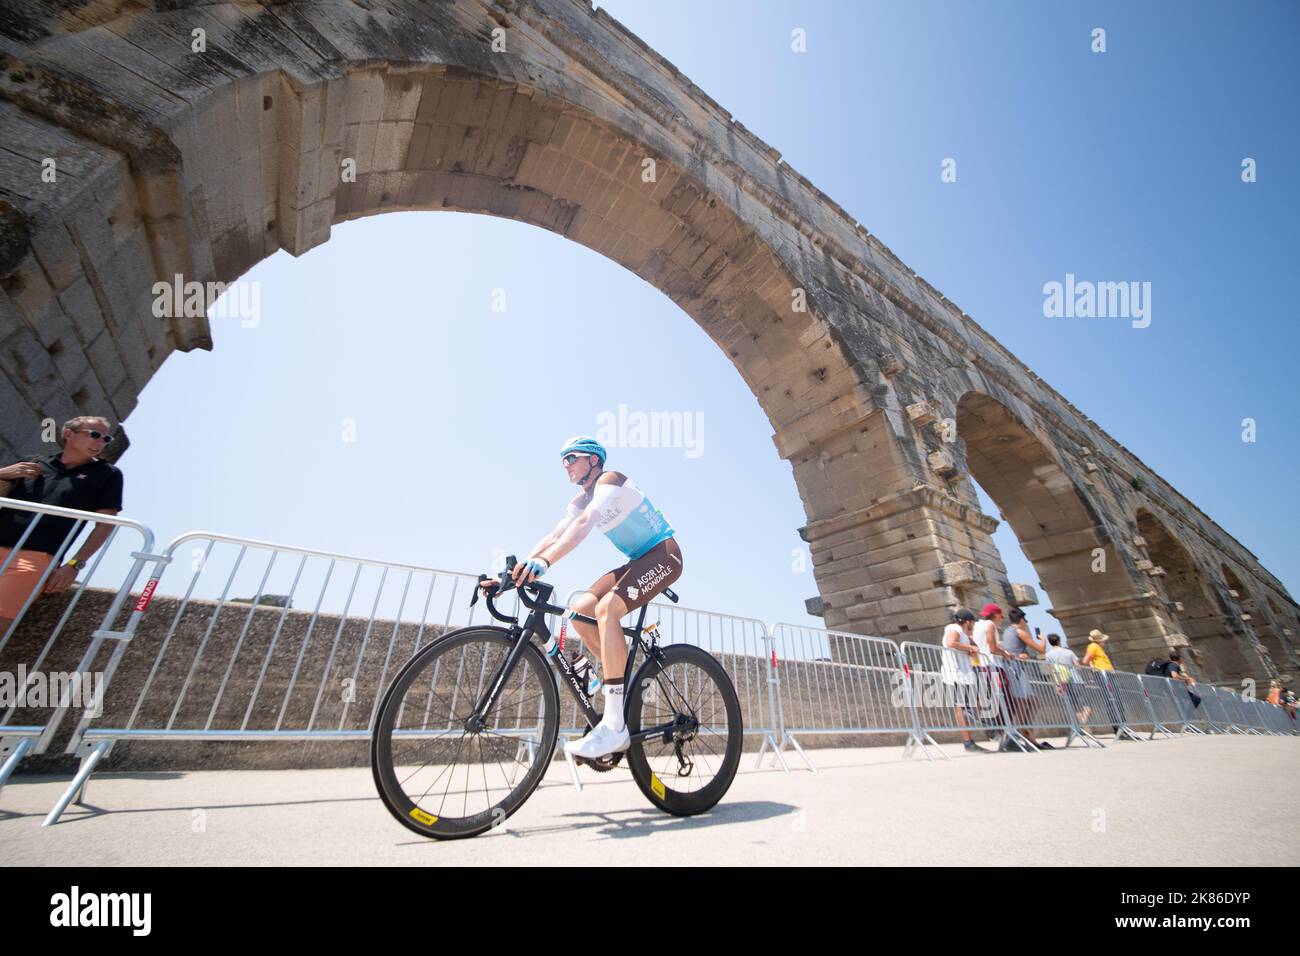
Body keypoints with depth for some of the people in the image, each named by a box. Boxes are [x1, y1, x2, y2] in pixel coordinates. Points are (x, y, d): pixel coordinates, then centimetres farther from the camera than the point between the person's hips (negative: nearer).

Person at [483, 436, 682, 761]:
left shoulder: (610, 479, -15)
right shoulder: (581, 499, 11)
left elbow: (585, 523, -33)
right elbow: (552, 537, 1)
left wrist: (545, 561, -45)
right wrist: (514, 571, -12)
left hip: (663, 554, -8)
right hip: (638, 561, 9)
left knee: (605, 609, -28)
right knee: (579, 611, -5)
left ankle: (614, 726, -25)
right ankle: (627, 682, 8)